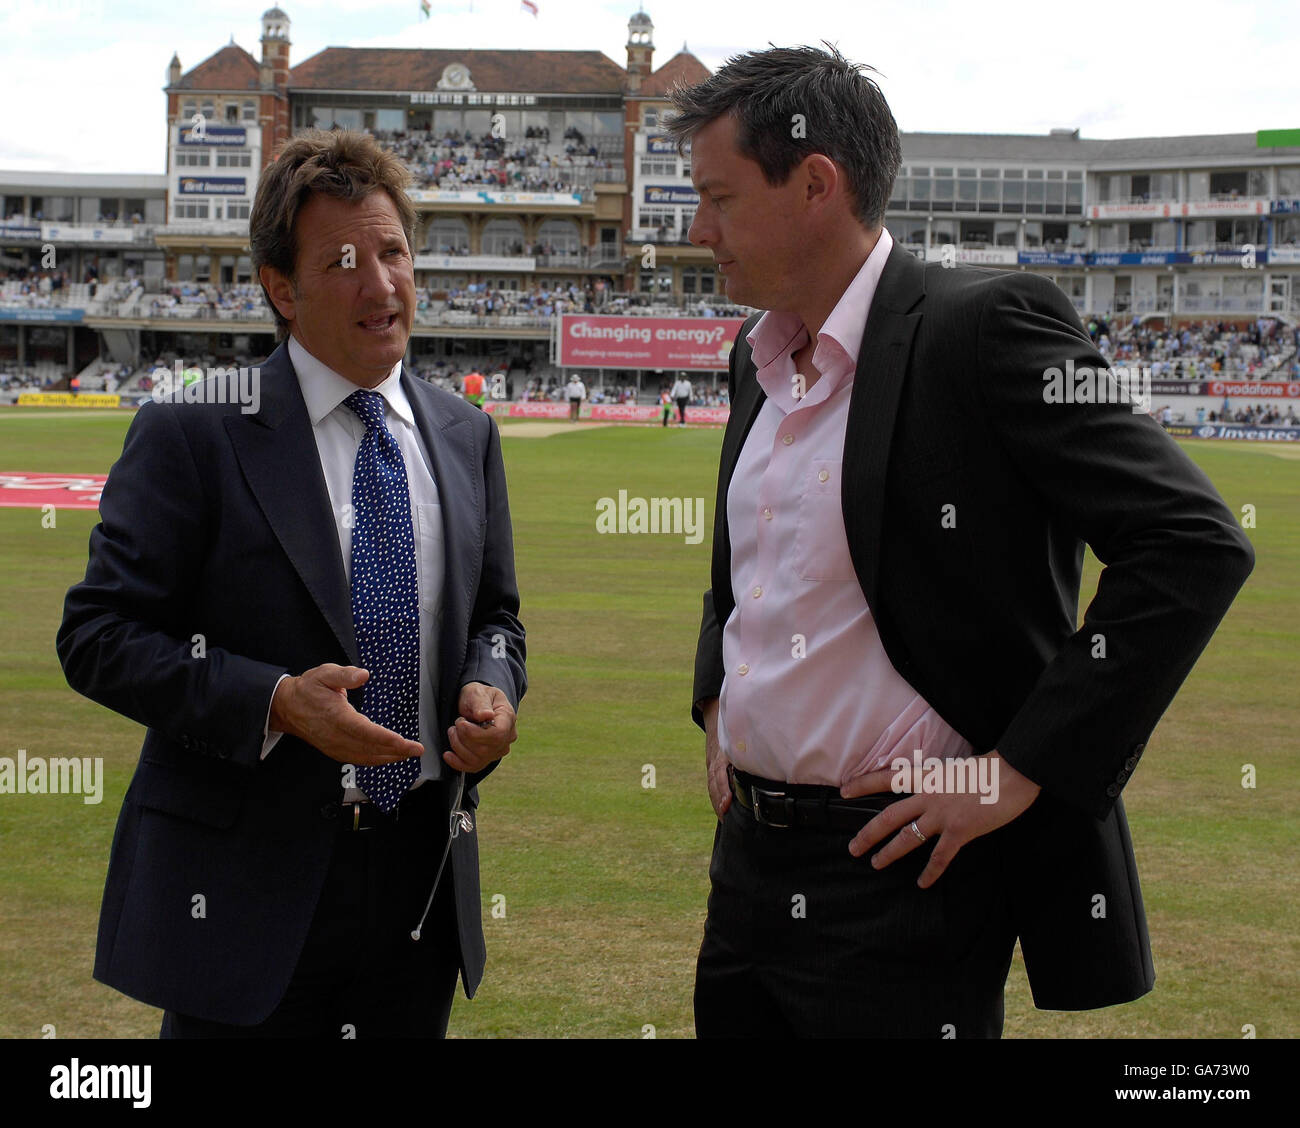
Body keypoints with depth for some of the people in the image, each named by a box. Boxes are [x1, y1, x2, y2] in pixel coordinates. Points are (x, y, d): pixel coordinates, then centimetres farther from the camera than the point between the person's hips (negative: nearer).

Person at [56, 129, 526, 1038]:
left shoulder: (467, 436, 10)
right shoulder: (194, 434, -7)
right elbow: (98, 636, -10)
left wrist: (490, 691, -5)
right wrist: (273, 702, -22)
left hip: (424, 882, 5)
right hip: (248, 886, -4)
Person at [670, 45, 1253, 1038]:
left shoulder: (985, 324, -14)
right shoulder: (758, 359, 11)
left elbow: (1196, 545, -20)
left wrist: (1022, 770, -19)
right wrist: (717, 705, 12)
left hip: (902, 873, -7)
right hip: (747, 857, 8)